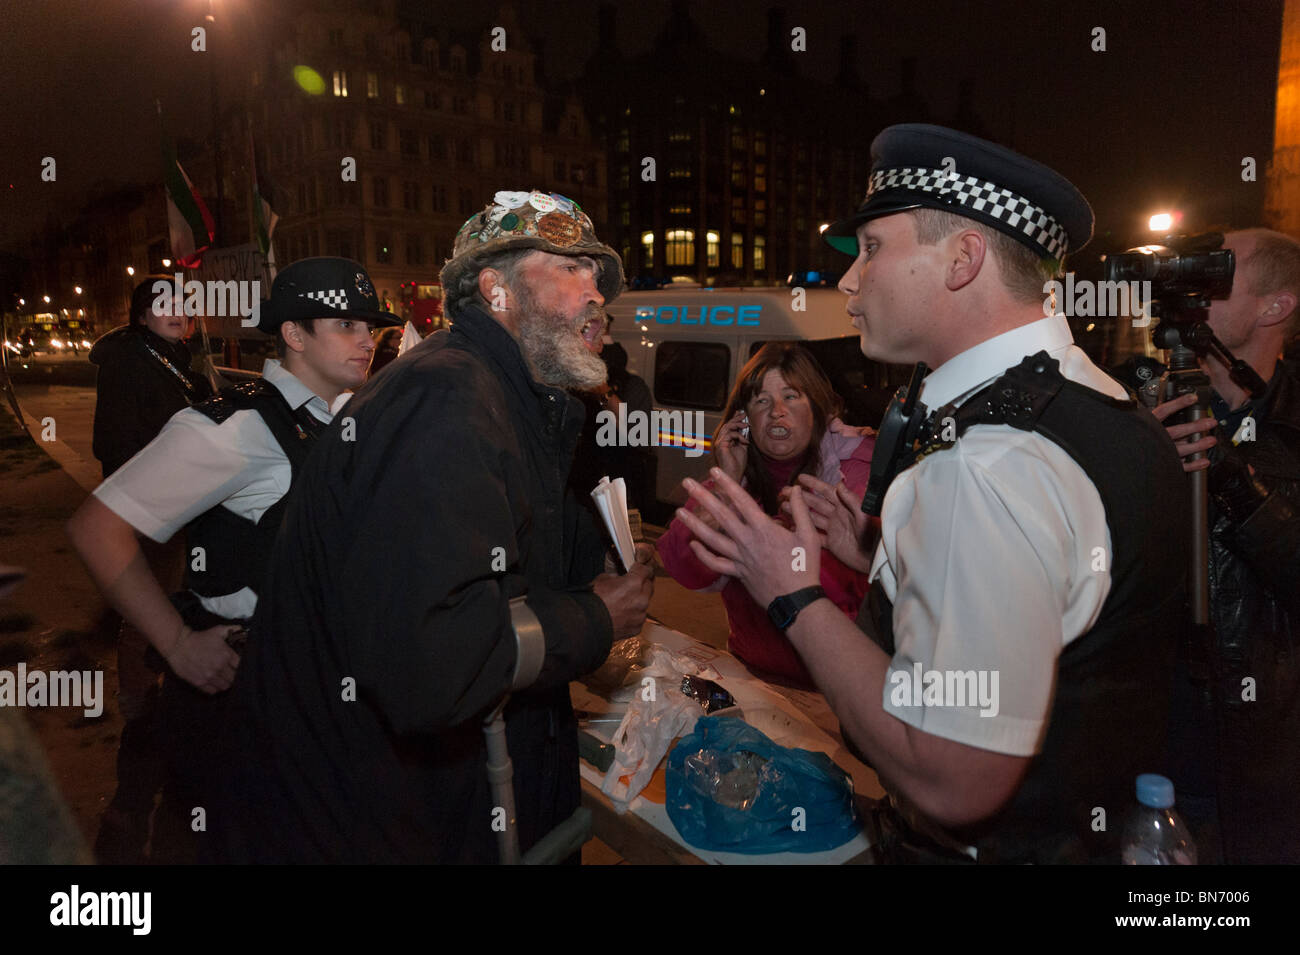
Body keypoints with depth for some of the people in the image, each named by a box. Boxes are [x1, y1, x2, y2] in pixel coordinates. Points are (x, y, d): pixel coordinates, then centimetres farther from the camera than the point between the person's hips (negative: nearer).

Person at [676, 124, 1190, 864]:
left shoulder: (986, 469, -32)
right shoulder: (1098, 398, 0)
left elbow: (951, 781, -31)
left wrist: (795, 596, -22)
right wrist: (879, 556, 2)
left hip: (1000, 843, -8)